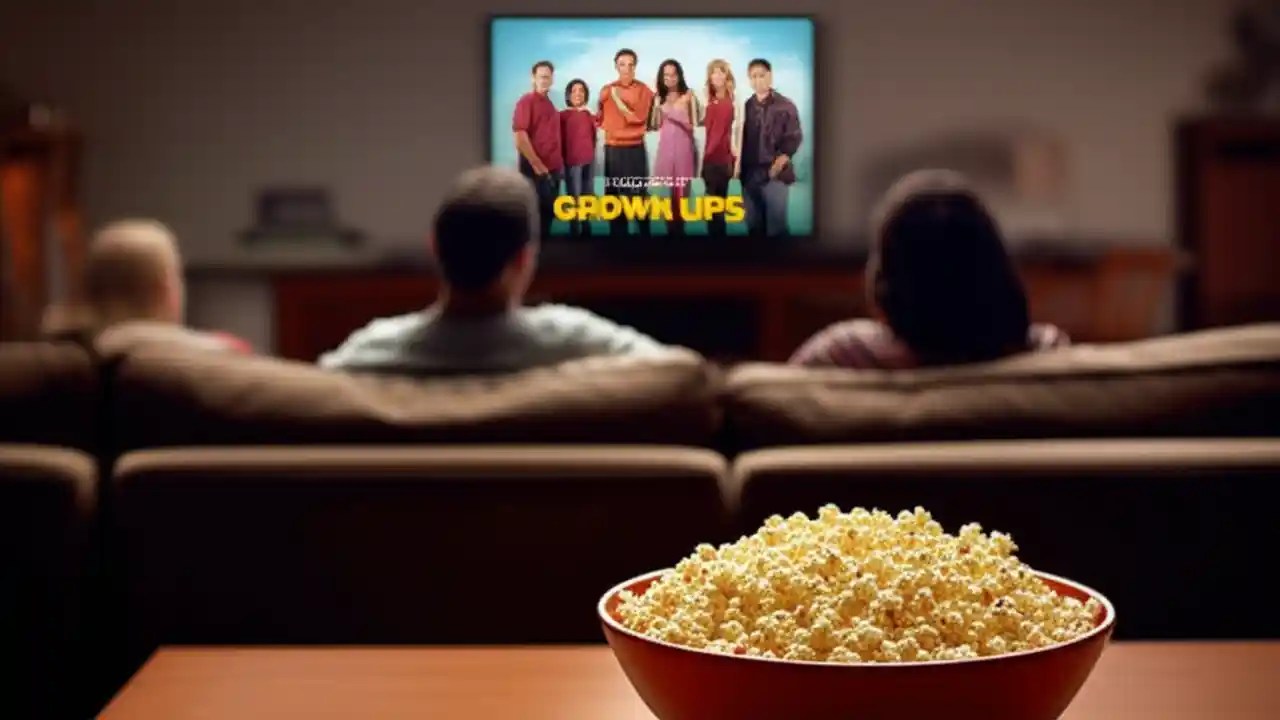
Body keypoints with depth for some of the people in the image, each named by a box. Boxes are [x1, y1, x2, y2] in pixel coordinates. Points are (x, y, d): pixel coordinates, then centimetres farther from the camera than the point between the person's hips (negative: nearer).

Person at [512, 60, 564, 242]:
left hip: (552, 168, 8)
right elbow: (520, 136, -17)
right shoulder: (526, 101, -8)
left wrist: (558, 164, 11)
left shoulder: (549, 104, 17)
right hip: (535, 169, -8)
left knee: (548, 213, 11)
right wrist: (537, 165, -18)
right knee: (535, 213, -6)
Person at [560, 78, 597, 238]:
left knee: (588, 197, 9)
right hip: (572, 161, -5)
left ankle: (586, 229, 16)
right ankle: (575, 231, -1)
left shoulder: (589, 114, 11)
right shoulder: (563, 115, -4)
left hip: (589, 160, 5)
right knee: (574, 197, -4)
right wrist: (563, 158, -5)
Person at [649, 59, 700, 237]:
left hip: (683, 146, -3)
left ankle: (679, 228, 1)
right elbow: (655, 125, 9)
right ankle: (670, 228, 6)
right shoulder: (660, 98, 12)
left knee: (681, 190, -3)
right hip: (665, 147, 3)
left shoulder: (688, 96, 1)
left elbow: (695, 123, 0)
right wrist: (656, 106, -4)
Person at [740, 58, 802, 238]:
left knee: (776, 226, -6)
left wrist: (780, 161, -15)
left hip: (775, 174, -4)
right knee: (753, 225, 7)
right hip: (749, 175, 4)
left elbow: (794, 137, -4)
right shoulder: (745, 106, 12)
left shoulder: (785, 106, 2)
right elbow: (741, 138, 13)